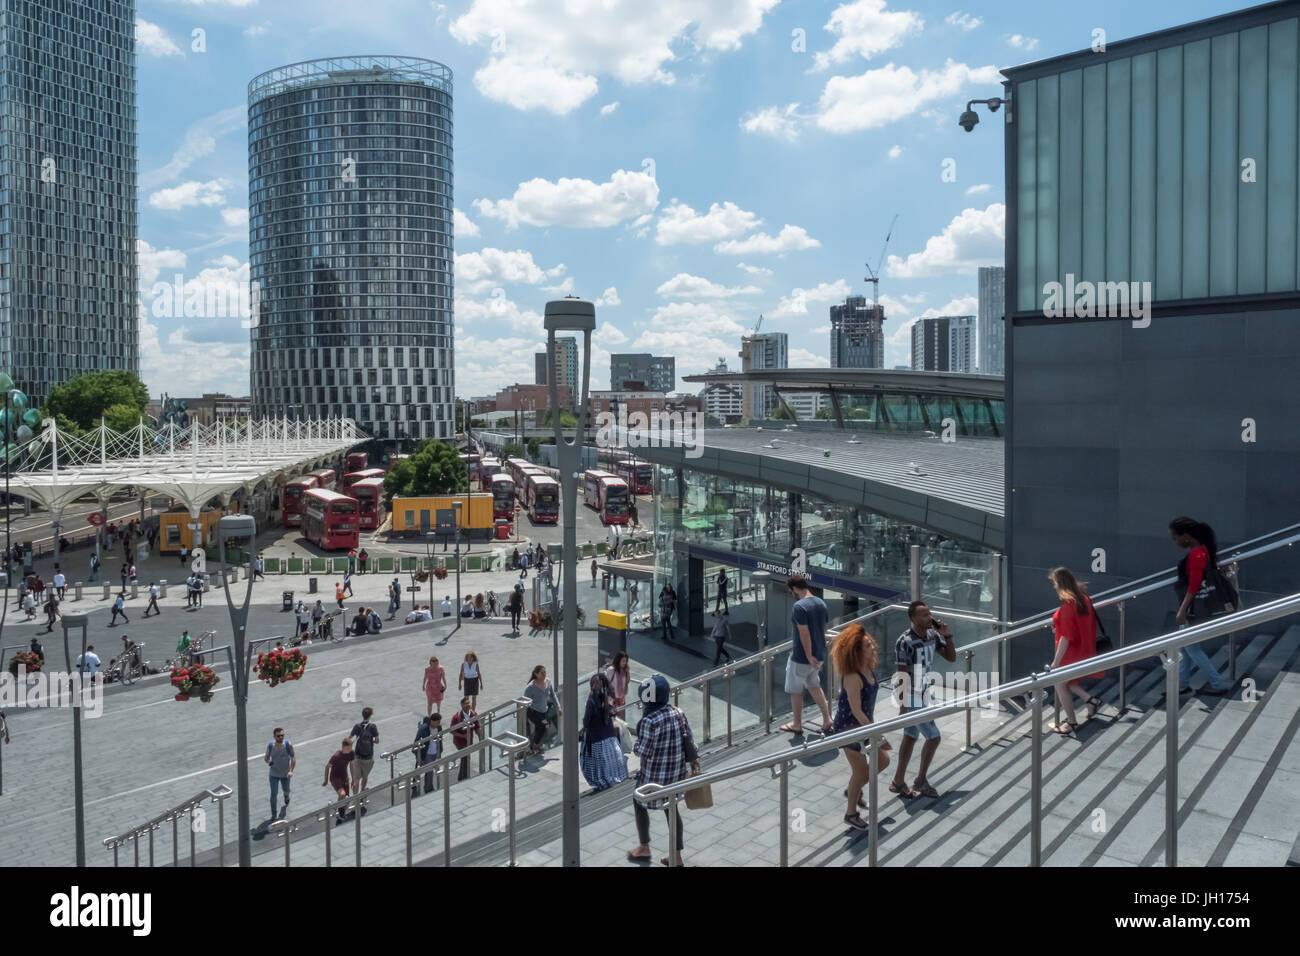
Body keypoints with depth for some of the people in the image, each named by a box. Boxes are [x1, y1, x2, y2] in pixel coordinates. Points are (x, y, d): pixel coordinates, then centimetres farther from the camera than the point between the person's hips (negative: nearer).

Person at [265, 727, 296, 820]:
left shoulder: (288, 744, -18)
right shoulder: (270, 745, -14)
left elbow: (293, 758, -13)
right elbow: (266, 757, 0)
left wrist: (291, 771, -22)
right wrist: (268, 761, -24)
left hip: (285, 774, 0)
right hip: (273, 774, 0)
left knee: (286, 789, 22)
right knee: (274, 794, -4)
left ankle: (286, 796, 59)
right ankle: (274, 815, 8)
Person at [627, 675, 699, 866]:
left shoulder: (649, 721, -27)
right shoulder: (678, 714, -6)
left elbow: (643, 751, -22)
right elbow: (689, 741, 2)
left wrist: (635, 747, 0)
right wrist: (694, 761, 15)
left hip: (655, 774, -6)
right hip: (677, 771, 6)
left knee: (639, 804, 20)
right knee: (671, 808, 20)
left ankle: (644, 848, 33)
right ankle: (676, 856, 26)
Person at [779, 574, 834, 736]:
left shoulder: (799, 607, -23)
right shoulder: (821, 603, 4)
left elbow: (804, 634, -26)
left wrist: (809, 656, -20)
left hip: (801, 657, -8)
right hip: (819, 654, 8)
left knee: (795, 691, 10)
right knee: (813, 685, 24)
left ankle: (797, 724, 23)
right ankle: (827, 719, 21)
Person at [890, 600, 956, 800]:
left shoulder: (932, 635, 1)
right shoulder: (905, 642, -23)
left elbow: (951, 658, 6)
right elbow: (902, 675, -21)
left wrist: (947, 635, -9)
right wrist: (903, 705, -20)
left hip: (923, 695, 8)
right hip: (912, 698, -8)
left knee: (911, 737, 15)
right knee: (933, 737, -4)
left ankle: (899, 782, 25)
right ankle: (921, 782, 13)